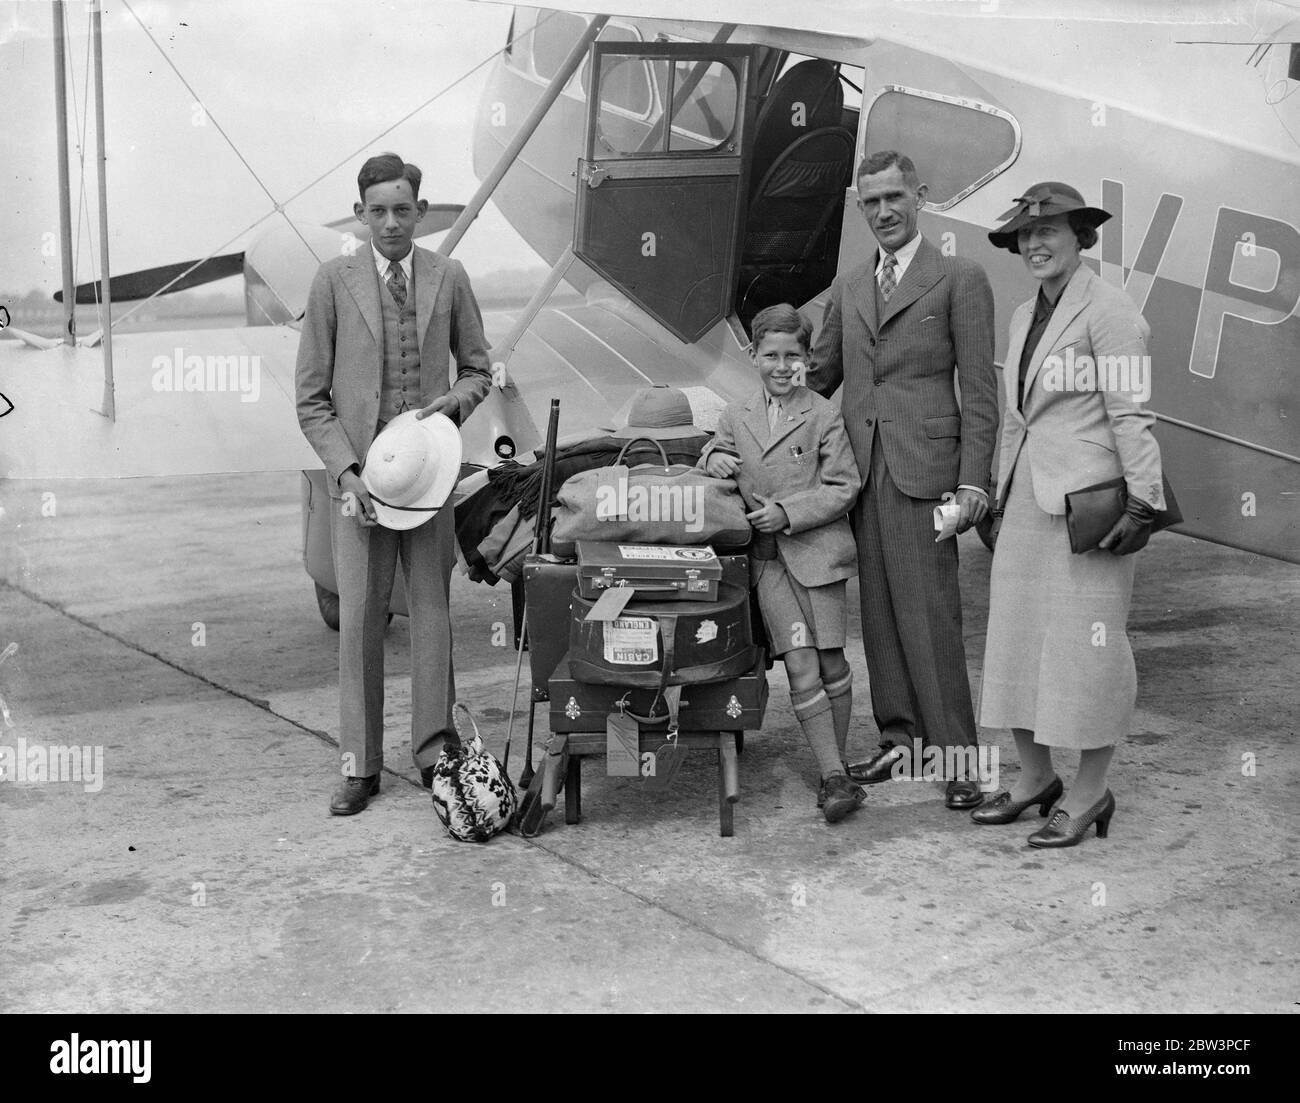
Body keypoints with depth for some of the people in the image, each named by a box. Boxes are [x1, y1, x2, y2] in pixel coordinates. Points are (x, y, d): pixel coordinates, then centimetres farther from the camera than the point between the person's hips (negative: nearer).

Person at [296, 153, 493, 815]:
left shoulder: (448, 279, 4)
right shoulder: (334, 281, -1)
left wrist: (454, 401, -7)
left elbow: (478, 369, 15)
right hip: (358, 474, -1)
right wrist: (345, 473, -11)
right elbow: (312, 398, 0)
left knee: (432, 610, 6)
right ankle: (360, 766, 11)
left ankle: (434, 751, 18)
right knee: (358, 618, 1)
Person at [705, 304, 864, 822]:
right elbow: (714, 453, 27)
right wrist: (713, 458, 2)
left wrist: (788, 512, -13)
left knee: (830, 664, 3)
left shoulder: (824, 415, -1)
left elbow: (843, 487, -3)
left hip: (815, 550, -2)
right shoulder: (735, 417, 11)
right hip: (767, 560, 2)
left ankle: (835, 766, 19)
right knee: (801, 668, -8)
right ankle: (835, 777, -7)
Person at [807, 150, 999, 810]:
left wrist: (973, 480, -10)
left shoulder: (959, 279, 3)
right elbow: (818, 376, 22)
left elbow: (979, 391, -1)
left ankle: (957, 756, -2)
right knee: (879, 613, 8)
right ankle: (899, 740, 18)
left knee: (930, 614, -8)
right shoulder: (847, 288, 19)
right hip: (858, 467, 5)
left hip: (923, 468, -5)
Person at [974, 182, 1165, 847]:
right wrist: (1000, 495, 19)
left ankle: (1089, 794, 11)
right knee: (1015, 636, 9)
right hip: (1027, 499, 8)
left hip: (1086, 499, -8)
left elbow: (1131, 414, -12)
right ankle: (1034, 778, 23)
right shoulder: (1024, 317, 16)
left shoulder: (1109, 311, -8)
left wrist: (1142, 500, -15)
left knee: (1084, 642, -1)